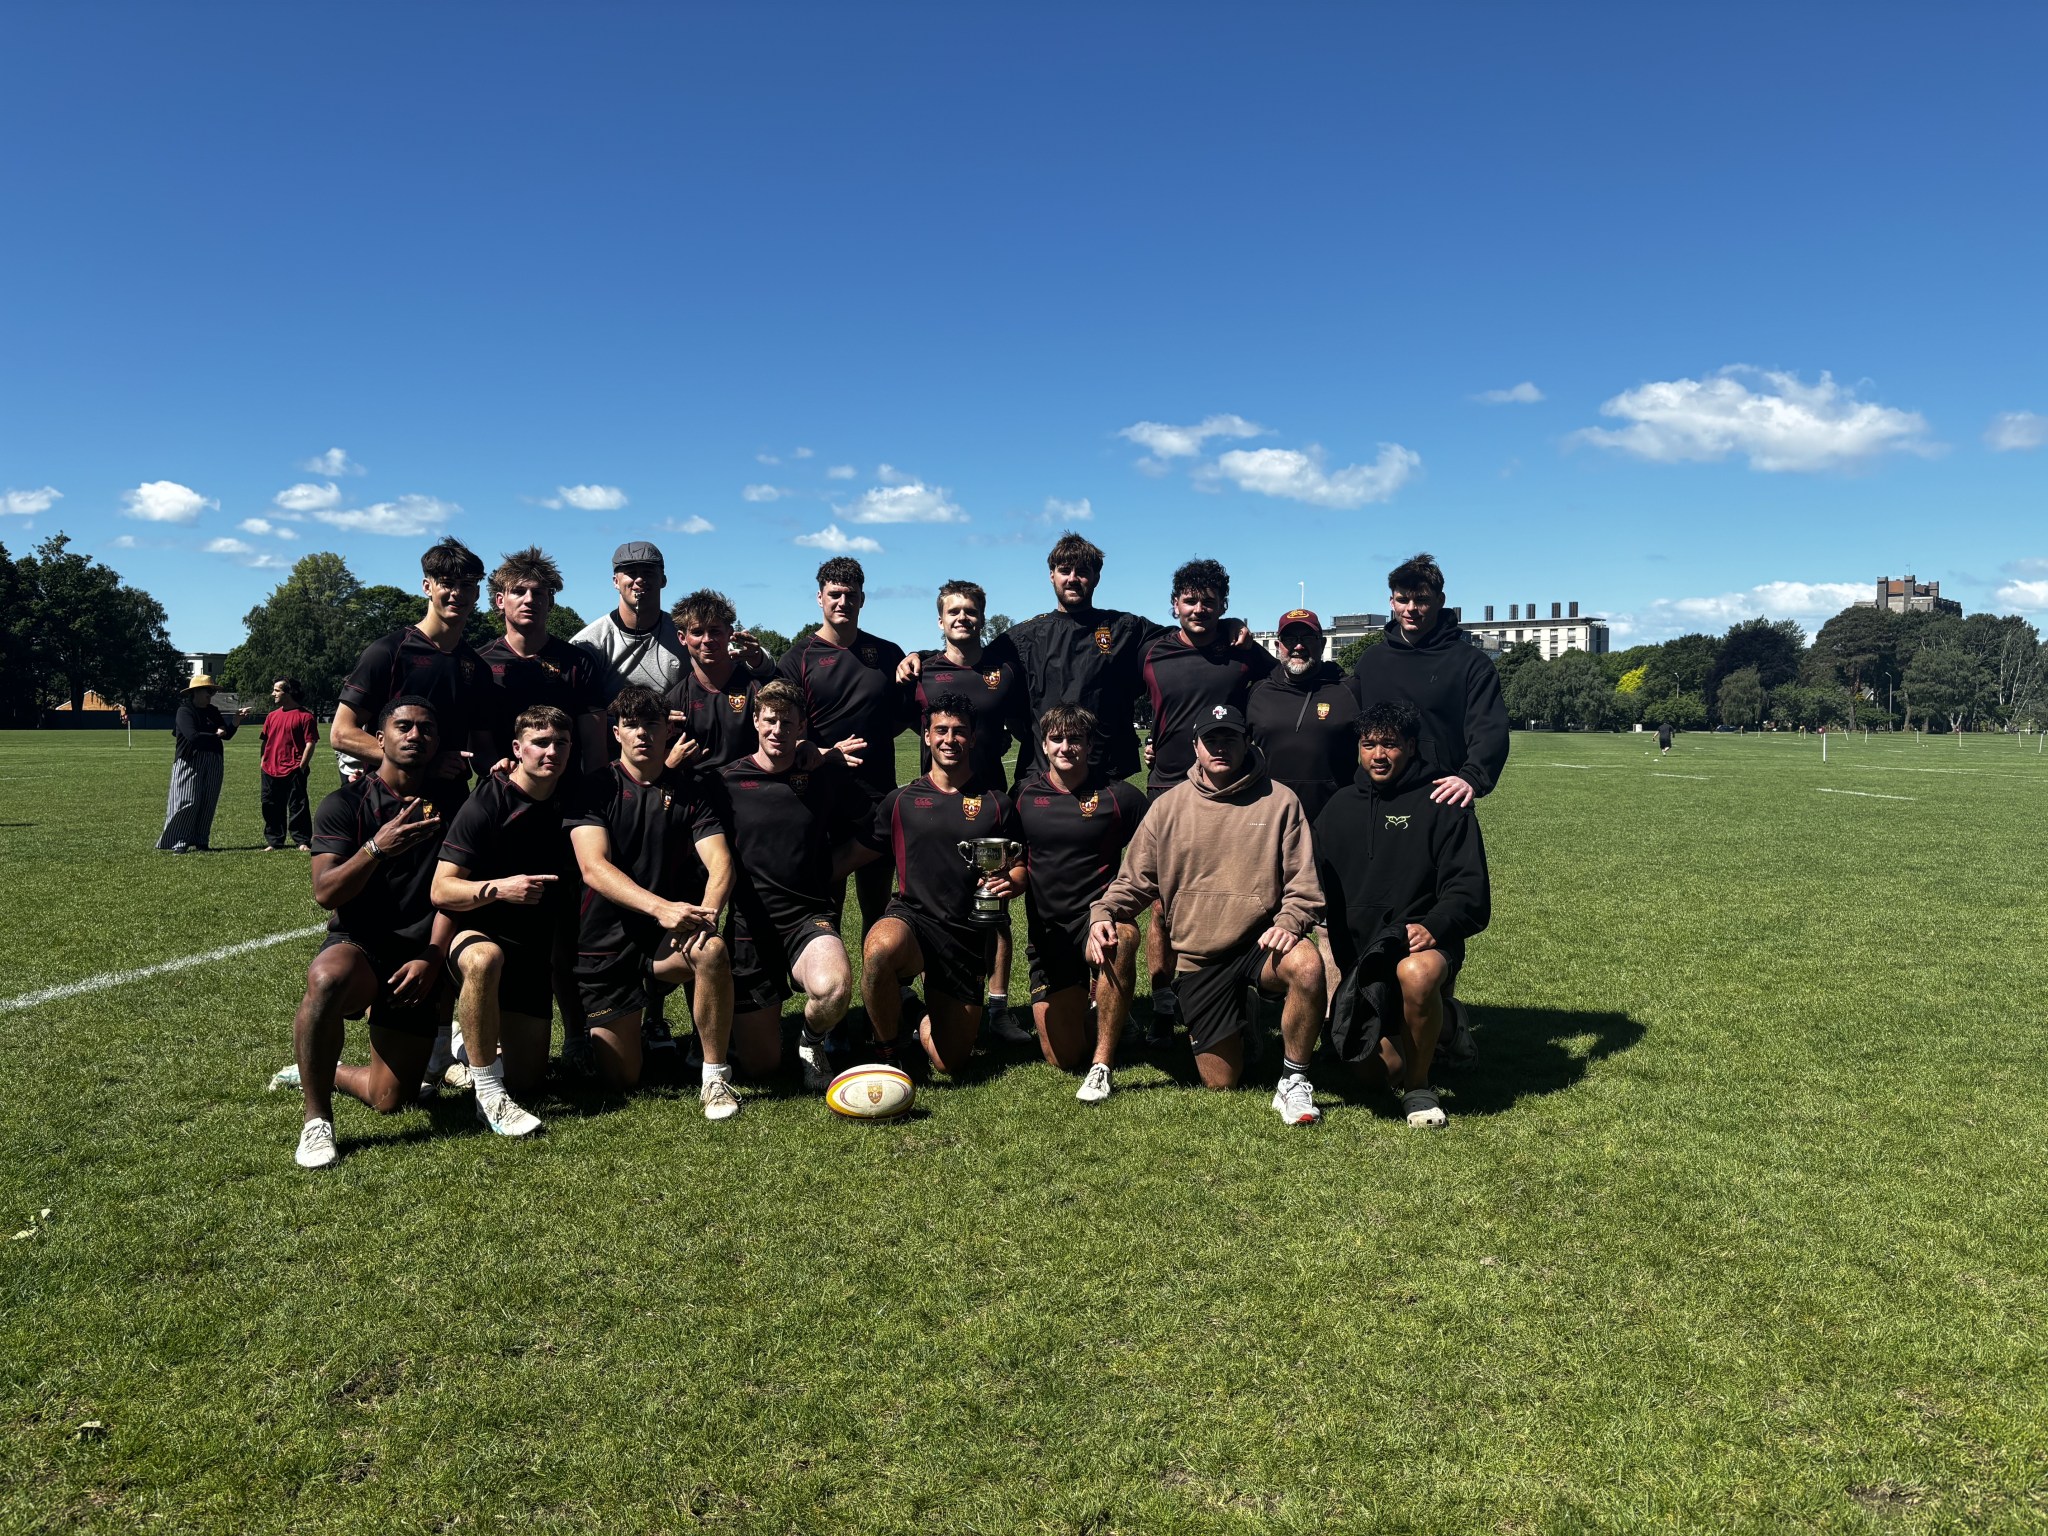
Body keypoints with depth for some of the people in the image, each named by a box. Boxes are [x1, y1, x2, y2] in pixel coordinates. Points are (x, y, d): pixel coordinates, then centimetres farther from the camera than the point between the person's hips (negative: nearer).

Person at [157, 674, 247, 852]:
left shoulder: (213, 712, 15)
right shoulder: (184, 711, -6)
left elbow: (227, 734, 11)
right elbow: (192, 736, -19)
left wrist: (236, 720, -5)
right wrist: (215, 735, -6)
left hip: (213, 762, 6)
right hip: (190, 762, -6)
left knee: (208, 804, 5)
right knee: (187, 803, -8)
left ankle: (201, 842, 12)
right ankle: (178, 842, -3)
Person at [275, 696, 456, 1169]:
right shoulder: (345, 804, -1)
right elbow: (325, 894, -11)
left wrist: (432, 958, -12)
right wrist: (376, 848, -27)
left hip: (420, 959, 2)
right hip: (358, 945, -2)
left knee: (390, 1101, -1)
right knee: (327, 979, -41)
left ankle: (319, 1072, 33)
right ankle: (316, 1120, -23)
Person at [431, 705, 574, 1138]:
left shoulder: (565, 803, 1)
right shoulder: (485, 805, -15)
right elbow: (441, 890, -18)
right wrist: (497, 888, -34)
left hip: (535, 950, 5)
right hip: (476, 934, -5)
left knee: (526, 1080, 4)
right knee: (485, 958, -44)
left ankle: (476, 1041, 38)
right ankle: (488, 1094, -31)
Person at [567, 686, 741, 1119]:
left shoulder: (693, 789, 2)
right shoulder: (595, 789, -3)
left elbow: (720, 863, -8)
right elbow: (594, 868, -17)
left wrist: (707, 912, -31)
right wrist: (661, 908, -32)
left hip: (671, 939, 1)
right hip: (609, 942, -1)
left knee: (712, 950, -35)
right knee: (620, 1077, -3)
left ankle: (715, 1078, -18)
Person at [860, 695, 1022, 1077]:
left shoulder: (996, 805, 9)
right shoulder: (901, 800, 8)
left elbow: (1020, 868, 12)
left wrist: (1010, 882, -11)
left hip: (969, 935, 1)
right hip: (911, 916, -1)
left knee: (949, 1063, -1)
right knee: (879, 949, -40)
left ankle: (926, 1021, 38)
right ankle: (889, 1051, -12)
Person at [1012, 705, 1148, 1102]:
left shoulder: (1117, 795, -2)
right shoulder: (1025, 795, 4)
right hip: (1047, 928, 2)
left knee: (1122, 937, -41)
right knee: (1064, 1059, -1)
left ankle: (1102, 1064, -27)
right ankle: (1081, 998, 35)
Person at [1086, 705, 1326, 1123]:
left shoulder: (1279, 801, 0)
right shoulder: (1168, 807, 5)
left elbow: (1305, 883, -2)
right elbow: (1133, 881, 7)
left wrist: (1289, 922, -21)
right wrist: (1102, 914, -11)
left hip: (1260, 944, -1)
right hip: (1197, 960, 2)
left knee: (1307, 965, -37)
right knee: (1220, 1082, 2)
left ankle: (1293, 1080, -14)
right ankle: (1234, 1030, 40)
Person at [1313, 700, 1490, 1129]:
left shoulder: (1441, 806, 1)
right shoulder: (1339, 807, 15)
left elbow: (1469, 890, -5)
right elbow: (1319, 884, 19)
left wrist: (1433, 927, -23)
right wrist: (1334, 952, 5)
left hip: (1422, 944, -4)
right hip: (1356, 954, 4)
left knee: (1417, 972, -41)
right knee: (1389, 1066, -14)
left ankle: (1418, 1088, -15)